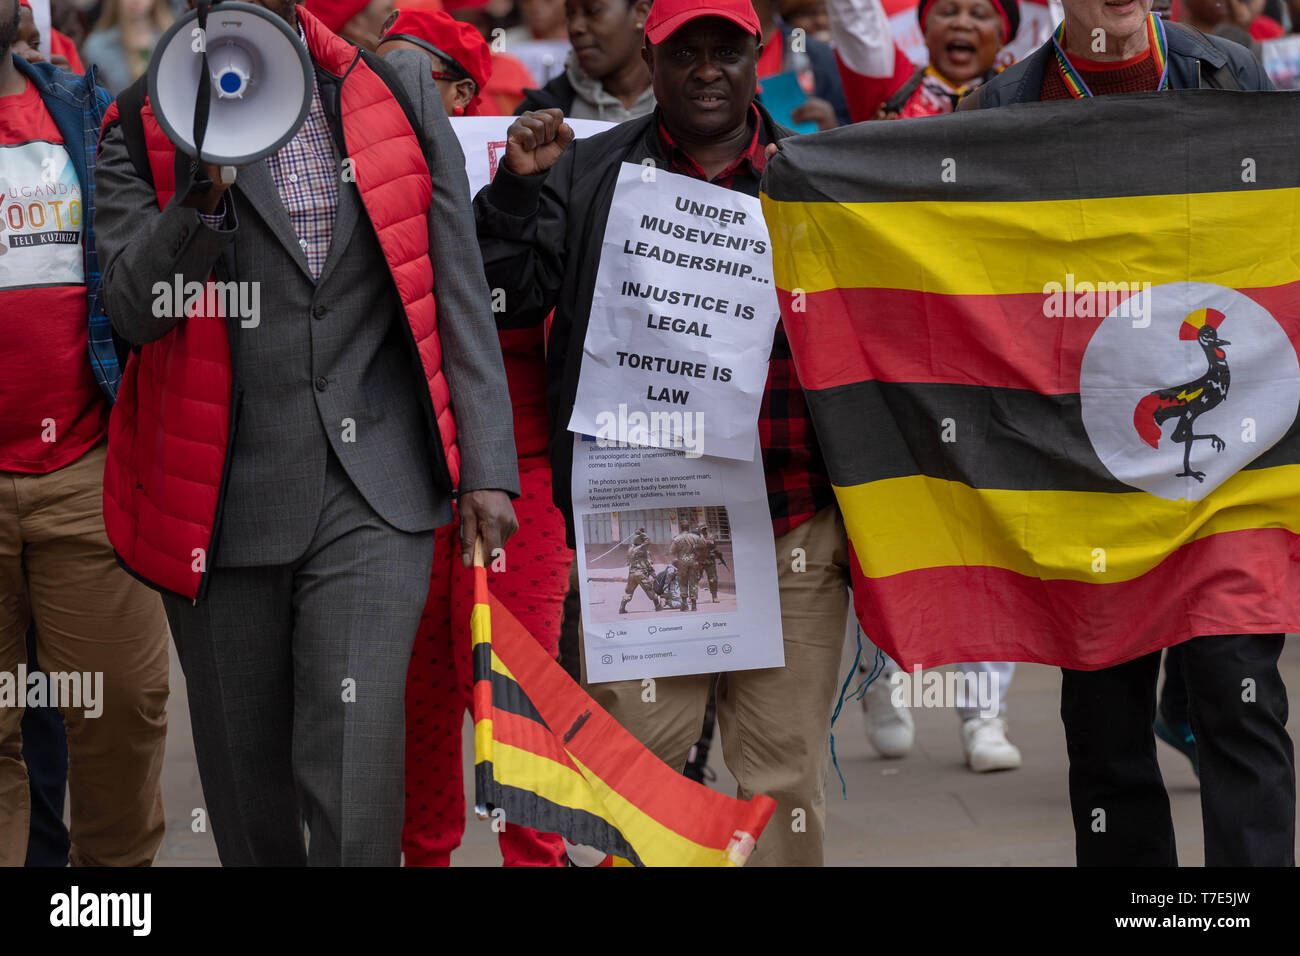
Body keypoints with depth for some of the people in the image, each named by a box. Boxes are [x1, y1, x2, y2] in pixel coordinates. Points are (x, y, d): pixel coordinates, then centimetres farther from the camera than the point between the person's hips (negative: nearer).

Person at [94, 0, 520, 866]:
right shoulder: (146, 126, 4)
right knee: (245, 777, 11)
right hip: (222, 496, 1)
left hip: (375, 493, 0)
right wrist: (206, 186, -23)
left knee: (354, 770, -14)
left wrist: (487, 466, 3)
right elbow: (133, 309, -7)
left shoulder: (400, 92, 7)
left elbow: (458, 292, 7)